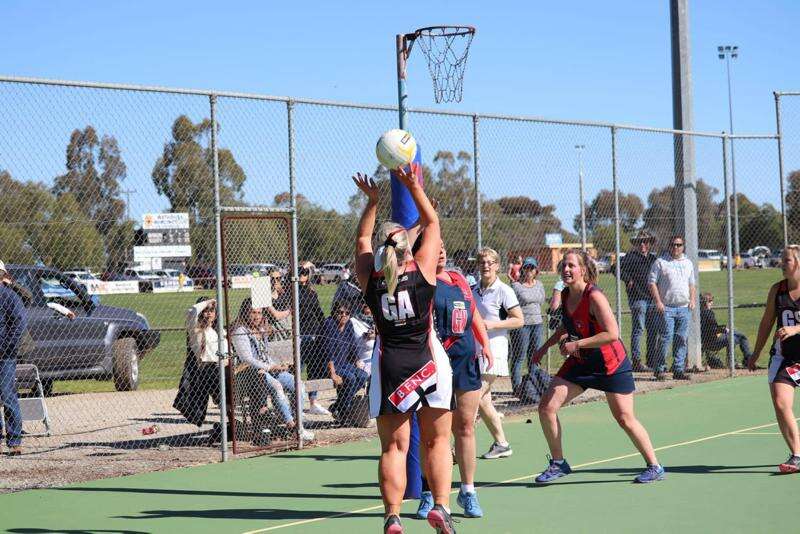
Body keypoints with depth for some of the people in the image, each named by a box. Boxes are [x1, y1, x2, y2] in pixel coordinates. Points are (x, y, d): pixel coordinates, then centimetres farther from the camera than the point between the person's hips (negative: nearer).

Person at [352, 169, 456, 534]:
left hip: (388, 365, 1)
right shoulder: (422, 270, -6)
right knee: (436, 441, 10)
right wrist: (414, 188, 13)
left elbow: (362, 239, 17)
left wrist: (372, 200, 23)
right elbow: (432, 223, 8)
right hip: (428, 362, -1)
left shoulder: (370, 278, -2)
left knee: (393, 447, 3)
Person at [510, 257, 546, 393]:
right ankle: (517, 386, -3)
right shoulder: (516, 286, -7)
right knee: (519, 357, -5)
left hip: (537, 323, 6)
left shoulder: (539, 285, 12)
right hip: (521, 324, -6)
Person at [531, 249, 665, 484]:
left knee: (625, 419, -4)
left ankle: (654, 467, 13)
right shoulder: (565, 295, 0)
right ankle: (558, 464, 11)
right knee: (546, 407, -4)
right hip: (580, 362, 7)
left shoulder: (594, 297, -23)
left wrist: (576, 344, -26)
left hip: (611, 364, -7)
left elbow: (612, 334, -30)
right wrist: (546, 346, 19)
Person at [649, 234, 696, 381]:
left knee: (682, 340, 3)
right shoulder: (660, 262, 2)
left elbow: (692, 284, 25)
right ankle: (660, 369, -5)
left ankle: (679, 370, 8)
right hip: (667, 307, -5)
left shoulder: (688, 263, 18)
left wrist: (693, 299, 8)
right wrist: (658, 301, -12)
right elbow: (652, 282, -3)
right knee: (666, 338, -11)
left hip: (684, 308, 5)